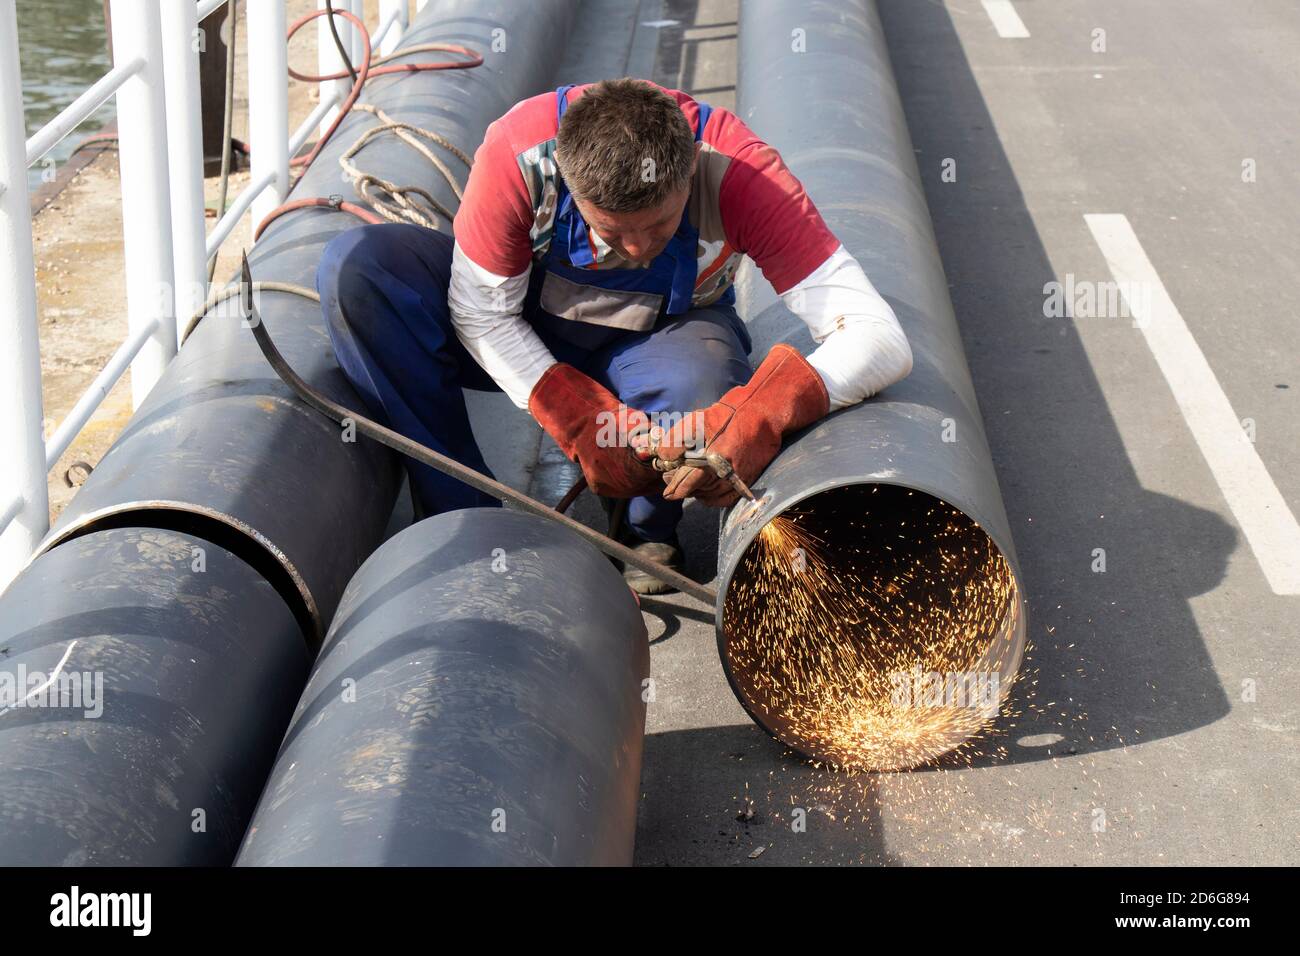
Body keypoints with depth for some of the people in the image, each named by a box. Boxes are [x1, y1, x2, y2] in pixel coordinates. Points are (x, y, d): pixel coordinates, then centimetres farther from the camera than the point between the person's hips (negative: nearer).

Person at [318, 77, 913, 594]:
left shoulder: (740, 173, -34)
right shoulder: (517, 152, -32)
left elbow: (882, 341, -37)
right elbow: (482, 314, -19)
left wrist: (761, 417, -53)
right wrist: (580, 419, -33)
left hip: (659, 340, -1)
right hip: (526, 341, 1)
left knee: (700, 383, -39)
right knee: (355, 269, -24)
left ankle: (649, 533, -3)